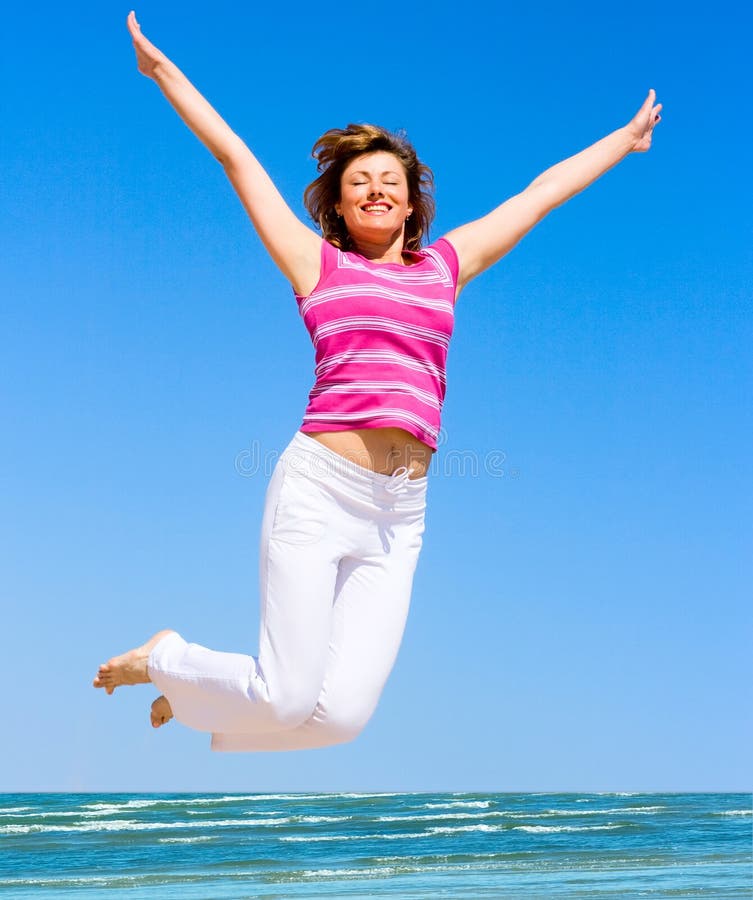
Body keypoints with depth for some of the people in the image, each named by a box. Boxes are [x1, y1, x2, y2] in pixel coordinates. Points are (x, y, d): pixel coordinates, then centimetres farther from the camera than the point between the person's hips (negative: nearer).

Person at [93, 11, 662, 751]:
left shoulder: (447, 264, 19)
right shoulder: (317, 263, 12)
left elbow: (544, 191, 29)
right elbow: (234, 155, 15)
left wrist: (625, 138, 41)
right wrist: (162, 69, 19)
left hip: (401, 514, 4)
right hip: (319, 486, -3)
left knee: (341, 715, -7)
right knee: (289, 699, -11)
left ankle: (192, 697, 21)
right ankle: (164, 660, 20)